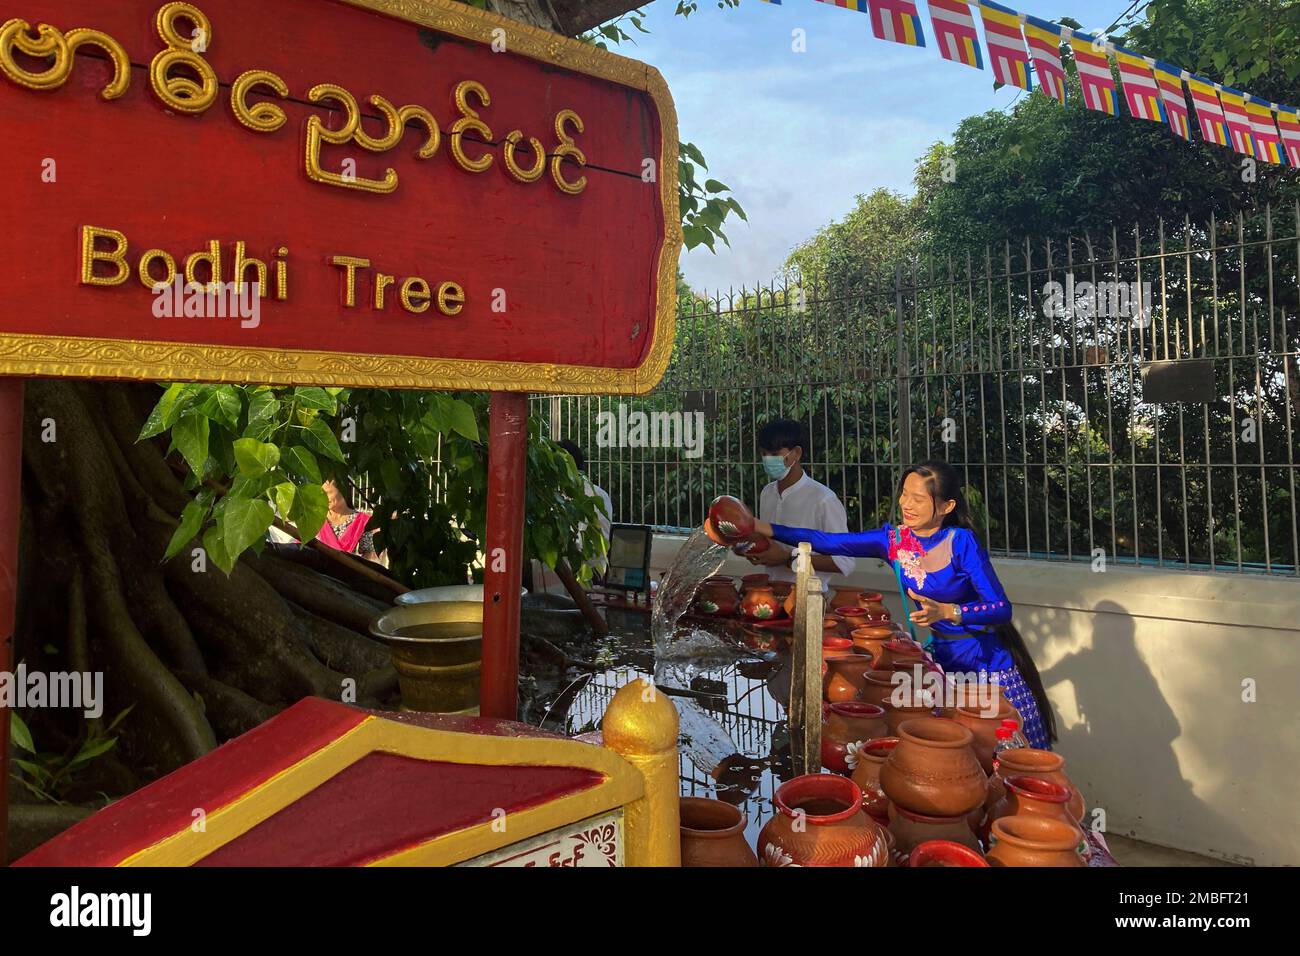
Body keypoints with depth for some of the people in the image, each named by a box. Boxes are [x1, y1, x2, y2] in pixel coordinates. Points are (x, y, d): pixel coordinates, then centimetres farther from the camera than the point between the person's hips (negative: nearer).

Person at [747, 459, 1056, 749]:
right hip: (944, 658, 4)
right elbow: (828, 542, -7)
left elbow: (1001, 609, -21)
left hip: (987, 662, -4)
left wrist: (945, 611, -37)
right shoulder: (894, 539, -5)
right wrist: (765, 529, -16)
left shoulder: (961, 542, -19)